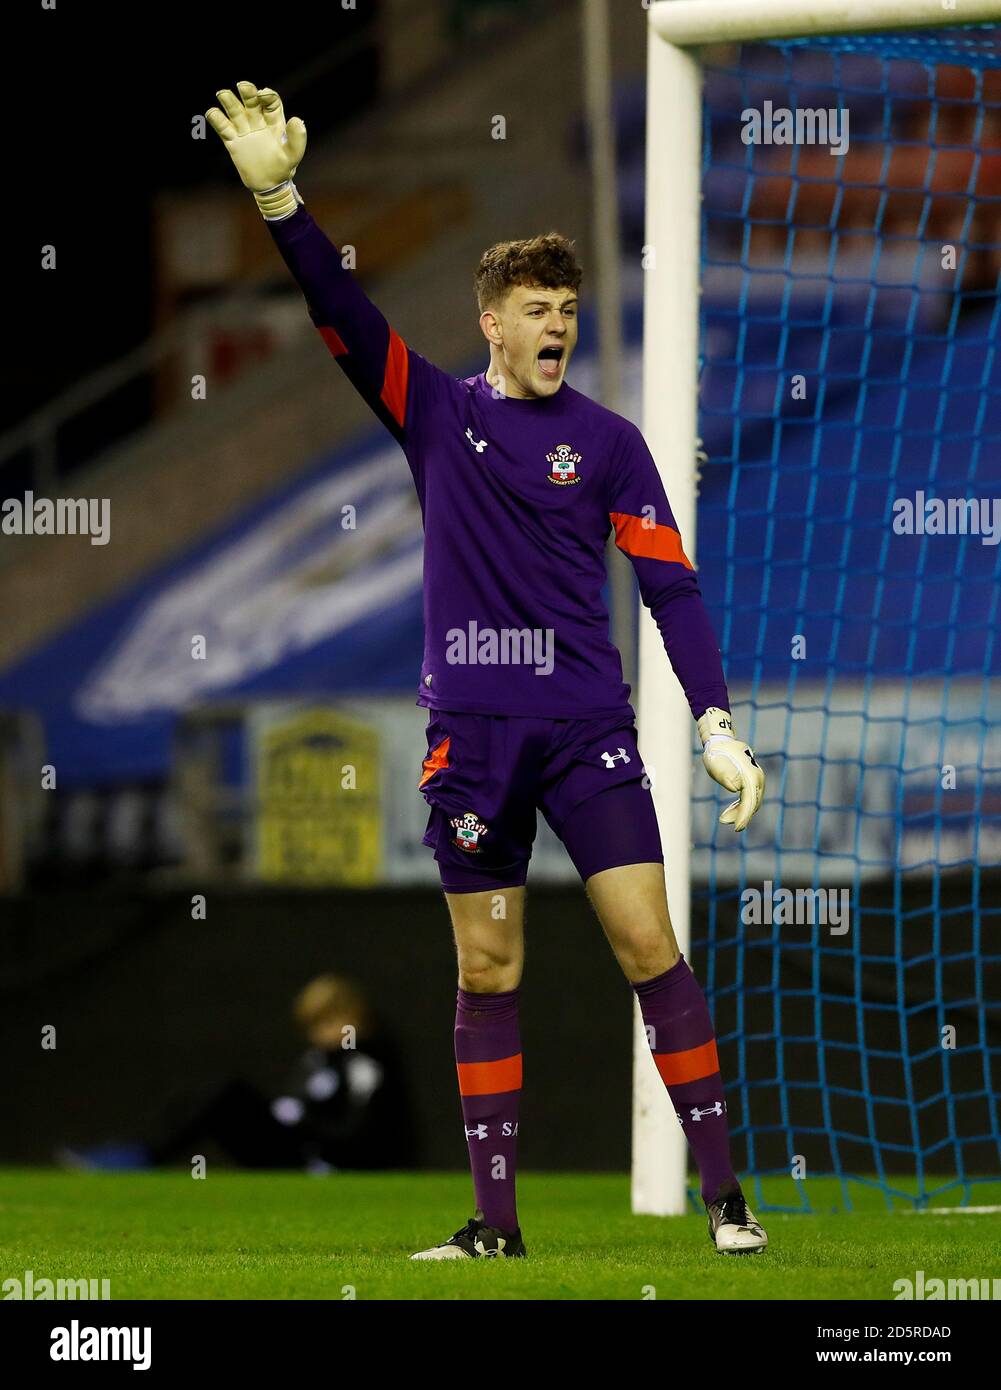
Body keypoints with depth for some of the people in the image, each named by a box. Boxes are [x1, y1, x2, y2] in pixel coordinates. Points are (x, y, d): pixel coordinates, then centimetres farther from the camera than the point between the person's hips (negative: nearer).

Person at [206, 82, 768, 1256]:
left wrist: (716, 726, -9)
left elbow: (670, 586, 0)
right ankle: (495, 1222, 9)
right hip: (470, 730, 1)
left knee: (649, 947, -8)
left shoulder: (606, 443, 4)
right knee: (485, 974, 5)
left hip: (587, 726, -1)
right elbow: (339, 311, -4)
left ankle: (723, 1193, -5)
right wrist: (278, 197, -19)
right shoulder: (433, 413, 7)